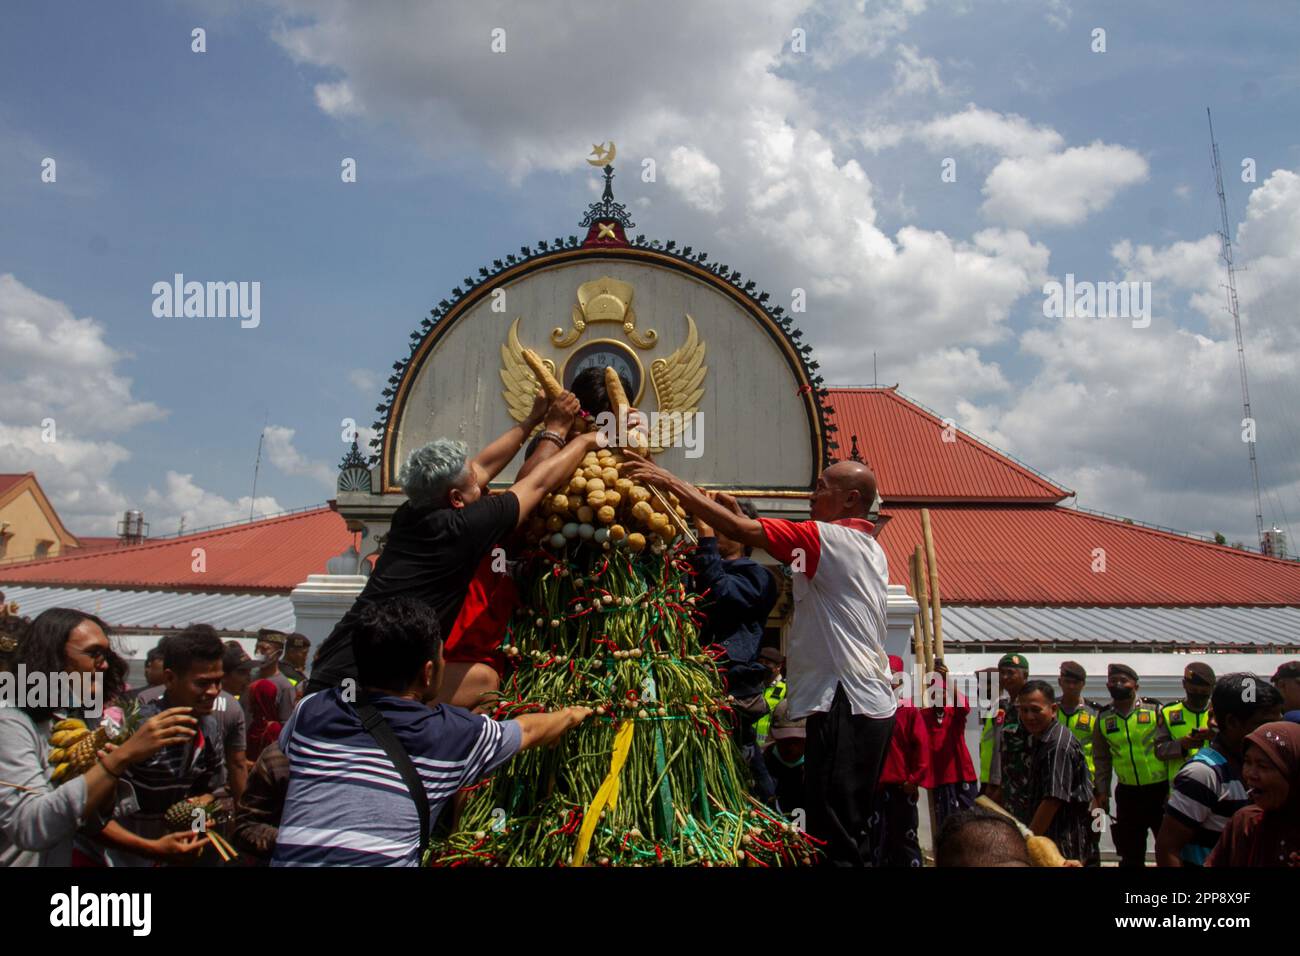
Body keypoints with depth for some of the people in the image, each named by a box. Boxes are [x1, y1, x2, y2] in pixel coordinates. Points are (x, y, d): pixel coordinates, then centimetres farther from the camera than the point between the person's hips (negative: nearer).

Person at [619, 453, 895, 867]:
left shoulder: (830, 538, -11)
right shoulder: (870, 548, 18)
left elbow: (740, 529, -17)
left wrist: (672, 482, -13)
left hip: (846, 702, -10)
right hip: (869, 701, 10)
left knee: (836, 837, -6)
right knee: (849, 832, 16)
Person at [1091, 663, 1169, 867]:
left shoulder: (1155, 711, -5)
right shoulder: (1104, 718, 5)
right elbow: (1101, 759, 10)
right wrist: (1102, 792, 6)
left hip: (1160, 789, -3)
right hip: (1127, 794, 3)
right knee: (1130, 853, 12)